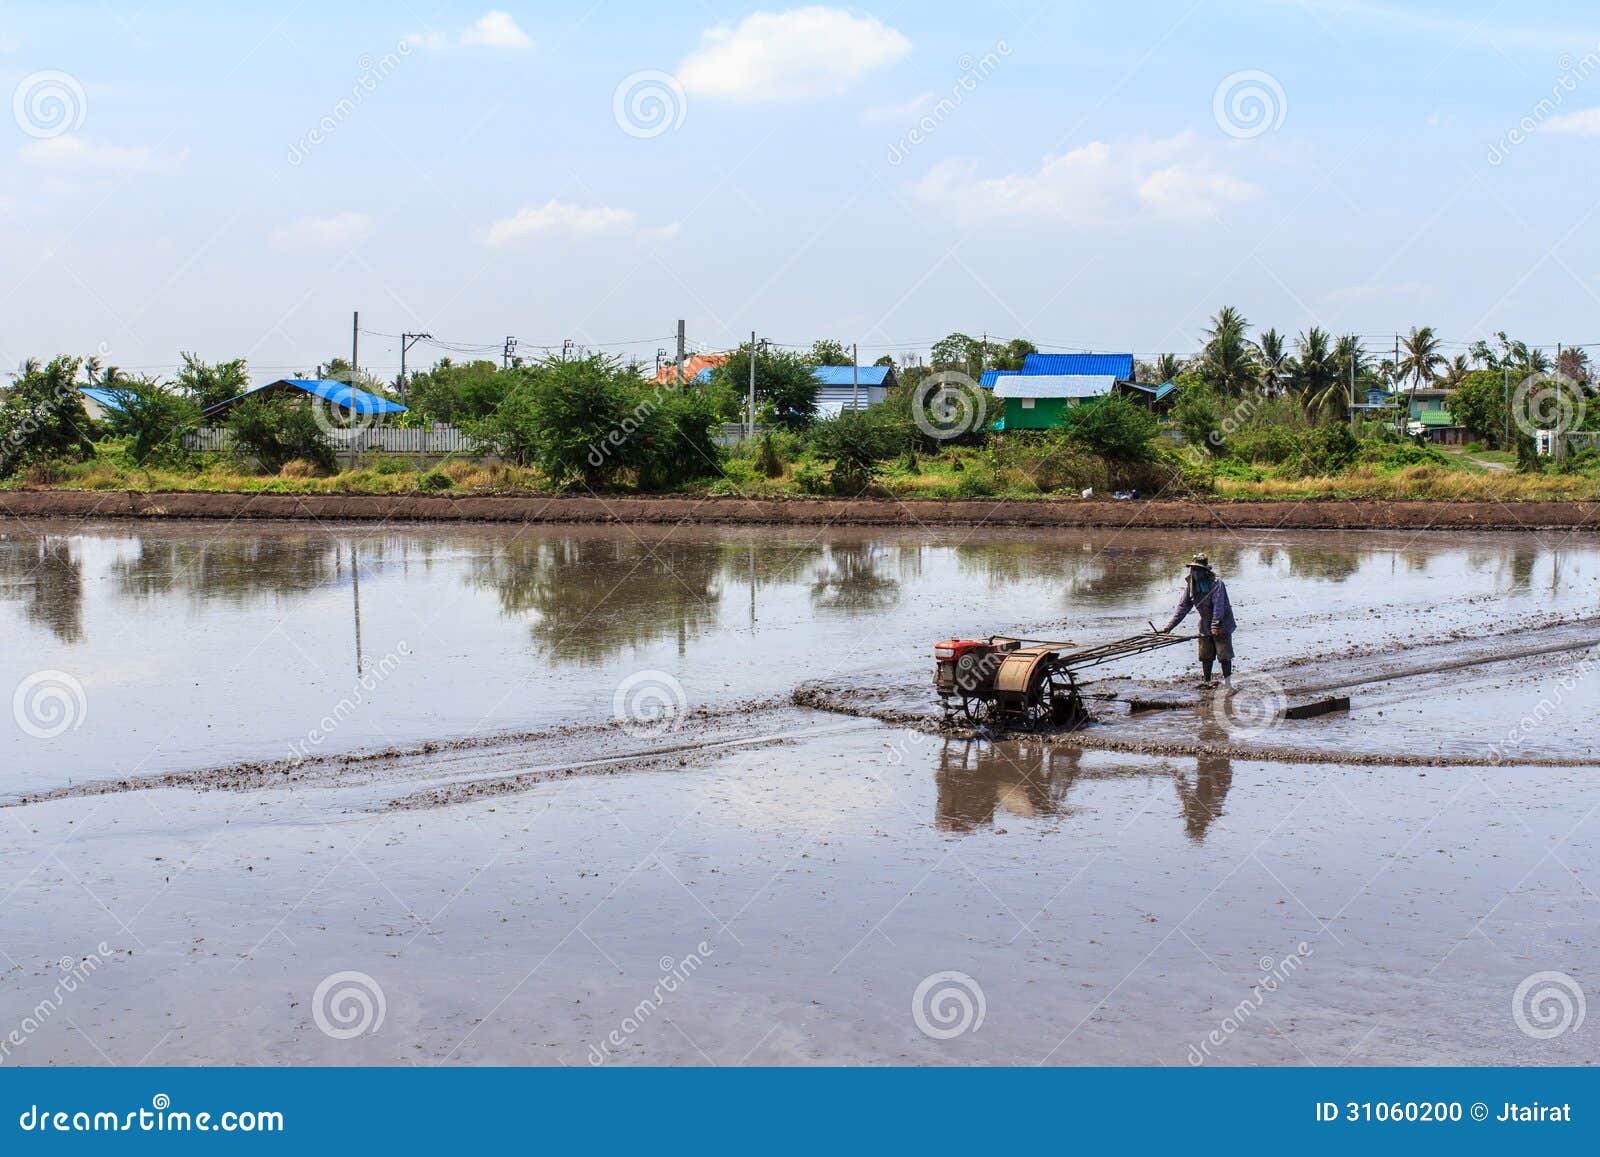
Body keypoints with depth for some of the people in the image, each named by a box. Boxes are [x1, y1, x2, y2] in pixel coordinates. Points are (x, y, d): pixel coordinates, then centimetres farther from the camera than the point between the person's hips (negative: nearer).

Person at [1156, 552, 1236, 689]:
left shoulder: (1216, 583, -20)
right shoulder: (1191, 584, -1)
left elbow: (1218, 605, -28)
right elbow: (1183, 606, 1)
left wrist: (1215, 625, -37)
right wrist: (1169, 626, -4)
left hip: (1221, 623, -6)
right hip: (1205, 625, 6)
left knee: (1224, 653, -3)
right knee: (1205, 654, 9)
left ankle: (1227, 680, 7)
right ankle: (1206, 681, 19)